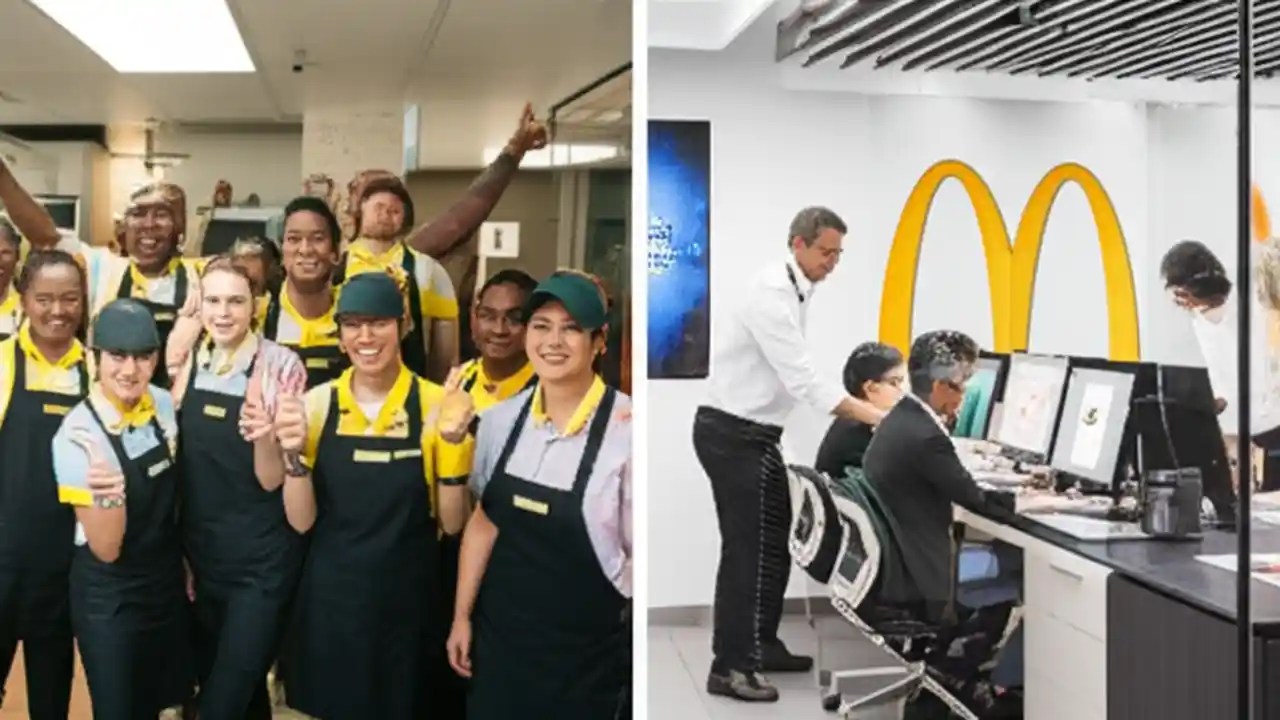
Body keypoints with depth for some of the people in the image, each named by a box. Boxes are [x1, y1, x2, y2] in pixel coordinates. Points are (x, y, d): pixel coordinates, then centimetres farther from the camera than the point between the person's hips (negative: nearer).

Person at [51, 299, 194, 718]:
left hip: (167, 582, 6)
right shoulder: (77, 434, -23)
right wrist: (108, 494, -40)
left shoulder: (164, 405, -7)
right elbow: (106, 549, -22)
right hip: (108, 597, -5)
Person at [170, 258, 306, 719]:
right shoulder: (189, 365, 2)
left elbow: (272, 480, -13)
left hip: (260, 562, -5)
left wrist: (264, 435, -33)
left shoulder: (279, 366, -14)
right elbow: (178, 463, 11)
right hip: (201, 556, 5)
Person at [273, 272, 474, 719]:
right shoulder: (317, 404, -3)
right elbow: (301, 521, -3)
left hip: (406, 600, -1)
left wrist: (453, 442, -21)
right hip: (330, 596, 2)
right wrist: (294, 453, -20)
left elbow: (452, 523, -7)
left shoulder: (435, 403, -9)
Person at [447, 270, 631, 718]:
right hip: (498, 636, 5)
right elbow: (484, 521, 8)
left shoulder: (625, 430, -20)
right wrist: (462, 615, 10)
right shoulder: (501, 418, -2)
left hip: (582, 657, -4)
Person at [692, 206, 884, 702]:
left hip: (752, 433, 10)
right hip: (733, 435, -10)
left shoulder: (795, 291, 12)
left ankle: (761, 645, 25)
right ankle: (728, 668, 4)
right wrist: (871, 415, -26)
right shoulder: (773, 294, -20)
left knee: (773, 543, 13)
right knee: (747, 549, -5)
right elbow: (802, 380, -26)